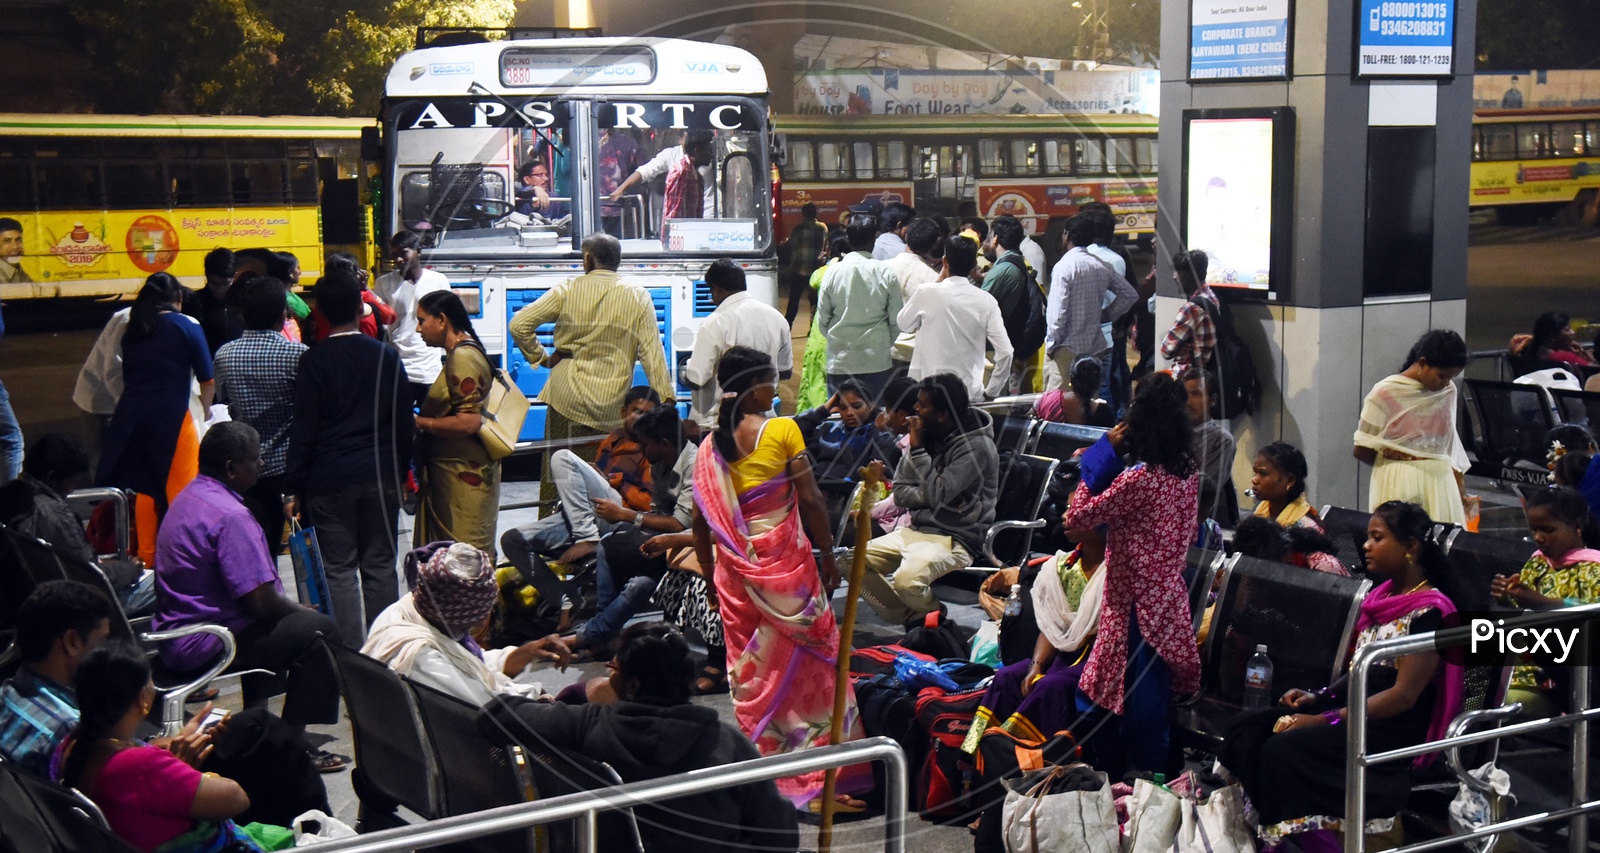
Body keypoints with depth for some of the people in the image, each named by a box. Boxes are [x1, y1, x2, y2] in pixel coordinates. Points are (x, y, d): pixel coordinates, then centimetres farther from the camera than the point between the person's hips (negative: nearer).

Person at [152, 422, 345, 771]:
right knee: (319, 630, -10)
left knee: (281, 621, 31)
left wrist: (293, 608, 16)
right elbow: (261, 602, -23)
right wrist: (301, 610, -3)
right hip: (201, 644, -11)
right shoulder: (230, 516, -23)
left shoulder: (191, 497, 10)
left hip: (174, 631, 11)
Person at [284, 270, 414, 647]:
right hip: (381, 477, 2)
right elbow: (405, 425, 5)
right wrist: (400, 473, 16)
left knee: (338, 570, 3)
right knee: (380, 566, 9)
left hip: (328, 481, -2)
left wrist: (295, 488, 0)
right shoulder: (387, 357, 1)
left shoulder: (313, 362, -6)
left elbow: (303, 429, -6)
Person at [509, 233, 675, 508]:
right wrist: (665, 397, 3)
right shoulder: (637, 297, 4)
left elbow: (518, 325, -1)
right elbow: (651, 351, 1)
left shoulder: (566, 290, 3)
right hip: (613, 405, 0)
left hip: (566, 398, 0)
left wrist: (540, 357, 12)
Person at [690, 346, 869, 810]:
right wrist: (828, 554, 0)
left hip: (733, 566, 5)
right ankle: (821, 771, 7)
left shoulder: (708, 448, 4)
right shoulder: (783, 431, -9)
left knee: (748, 666, 12)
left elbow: (700, 522, 7)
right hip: (784, 559, -5)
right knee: (807, 657, 4)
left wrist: (711, 576, 16)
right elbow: (811, 500, -10)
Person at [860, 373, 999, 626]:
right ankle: (910, 619, 3)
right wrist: (929, 496, -14)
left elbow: (939, 494, -22)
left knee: (907, 580, -33)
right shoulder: (928, 434, 6)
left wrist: (918, 449, -15)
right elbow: (900, 493, 6)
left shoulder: (976, 446, -15)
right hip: (917, 529, 8)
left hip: (955, 539, -8)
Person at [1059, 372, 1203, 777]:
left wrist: (1104, 453, -10)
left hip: (1136, 607, -8)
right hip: (1168, 601, 8)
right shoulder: (1189, 473, 3)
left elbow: (1076, 516, -15)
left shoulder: (1139, 478, -22)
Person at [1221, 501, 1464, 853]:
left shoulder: (1429, 611, -13)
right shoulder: (1381, 597, 13)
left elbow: (1403, 695, -18)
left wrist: (1325, 720, -21)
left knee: (1284, 750, -28)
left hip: (1396, 731, -9)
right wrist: (1319, 697, 2)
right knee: (1246, 731, -10)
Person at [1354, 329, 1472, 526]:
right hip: (1399, 485, -4)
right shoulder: (1385, 393, -6)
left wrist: (1459, 487, 7)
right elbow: (1362, 450, -3)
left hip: (1441, 481, 4)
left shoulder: (1448, 392, 9)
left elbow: (1450, 445, 16)